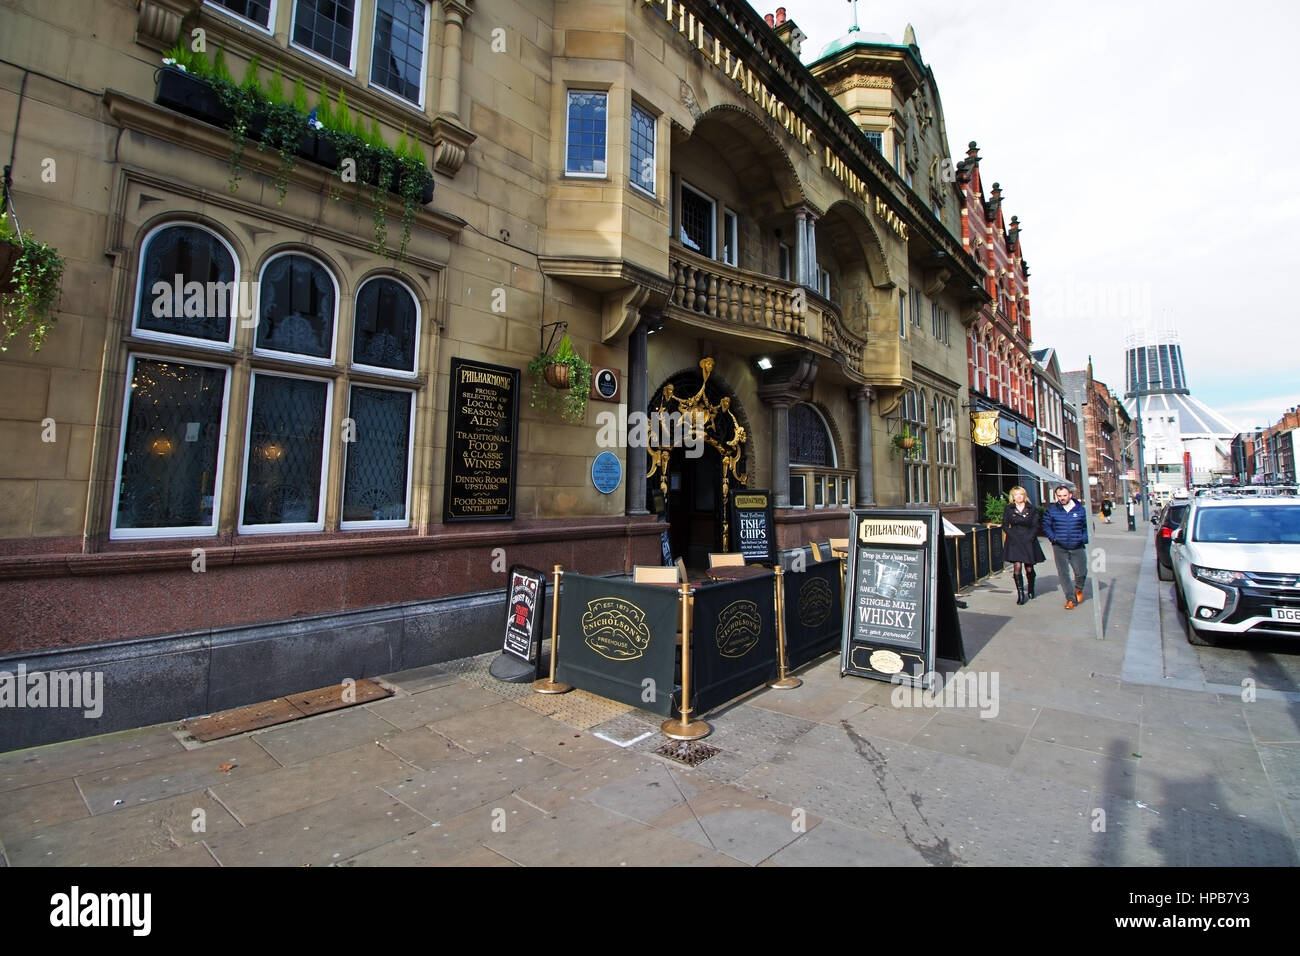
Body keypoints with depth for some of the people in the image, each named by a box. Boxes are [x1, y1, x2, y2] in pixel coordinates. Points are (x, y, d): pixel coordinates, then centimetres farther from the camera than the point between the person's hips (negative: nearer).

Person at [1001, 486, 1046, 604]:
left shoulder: (1032, 509, 6)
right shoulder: (1008, 509, 5)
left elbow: (1035, 526, 3)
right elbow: (1005, 526, 4)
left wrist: (1029, 538, -9)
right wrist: (1014, 536, -8)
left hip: (1029, 541, 1)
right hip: (1014, 542, -1)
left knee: (1029, 568, 5)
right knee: (1017, 566, -11)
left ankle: (1030, 590, 30)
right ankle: (1020, 593, -6)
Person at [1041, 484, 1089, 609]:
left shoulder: (1080, 509, 1)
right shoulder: (1052, 509, 0)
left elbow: (1088, 526, 10)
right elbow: (1045, 525, 8)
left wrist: (1084, 539, -2)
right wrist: (1052, 537, -5)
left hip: (1077, 547, 0)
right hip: (1059, 548, 0)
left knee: (1081, 572, 6)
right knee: (1063, 573, -1)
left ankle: (1079, 589, 38)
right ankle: (1071, 599, 8)